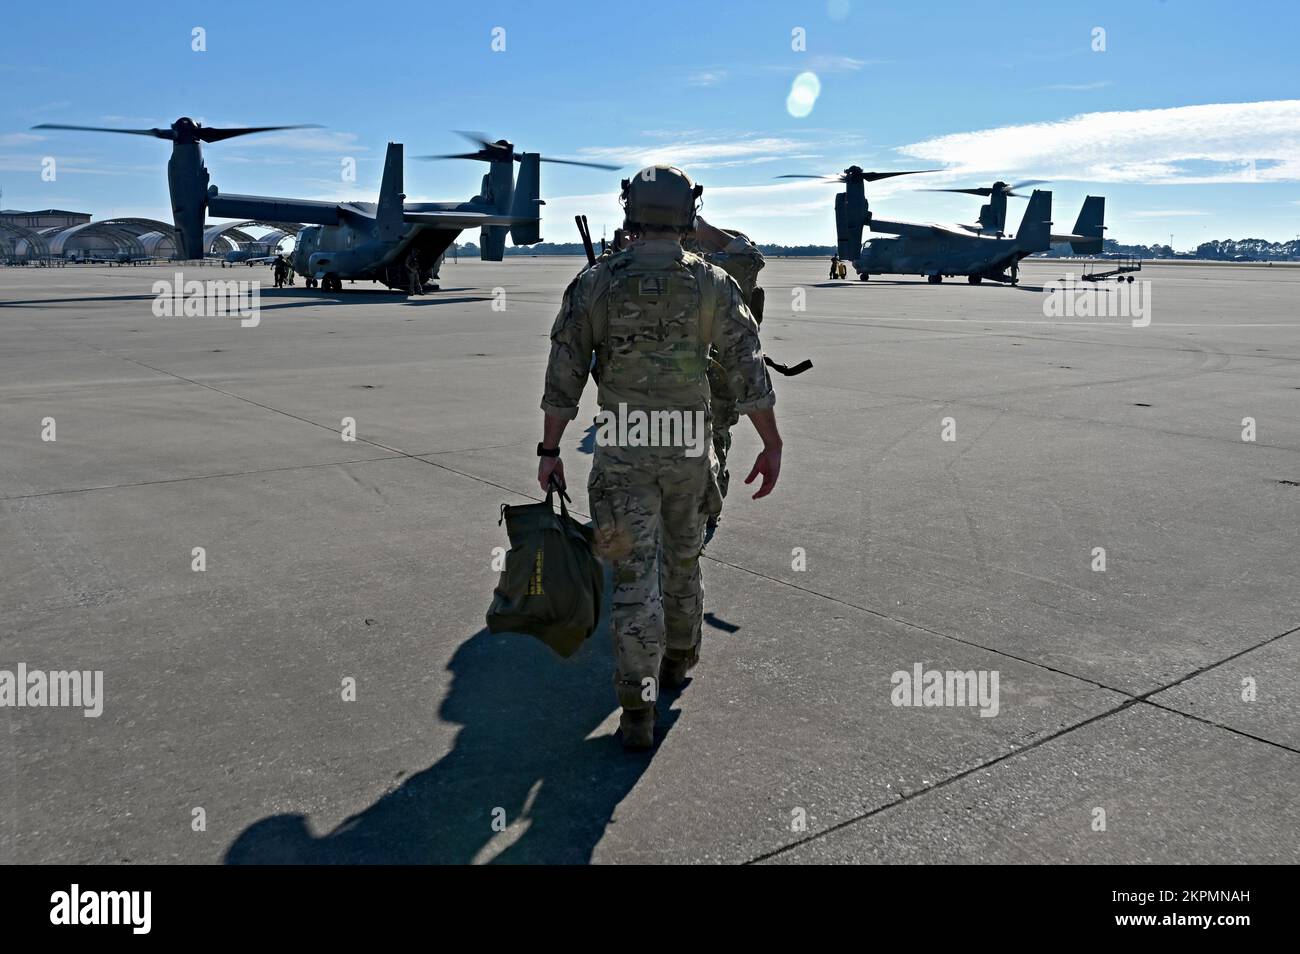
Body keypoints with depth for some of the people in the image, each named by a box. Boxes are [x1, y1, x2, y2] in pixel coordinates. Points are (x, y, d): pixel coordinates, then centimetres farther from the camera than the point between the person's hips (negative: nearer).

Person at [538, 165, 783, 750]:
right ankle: (677, 659, 41)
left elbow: (563, 376, -5)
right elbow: (748, 373, -6)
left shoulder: (595, 283, -4)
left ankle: (637, 708, -4)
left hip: (623, 452, -1)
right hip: (689, 449, 1)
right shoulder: (713, 283, -3)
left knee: (635, 576, 0)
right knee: (682, 557, 22)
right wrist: (771, 447, 1)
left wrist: (549, 451, 3)